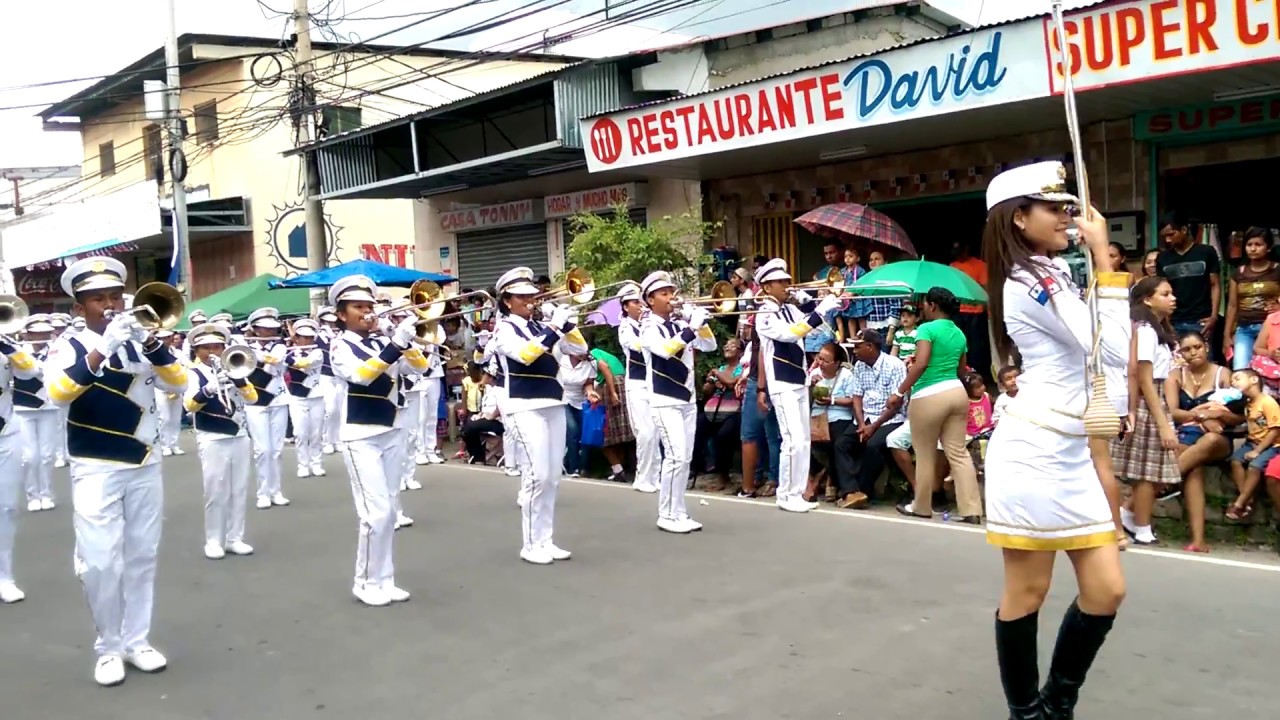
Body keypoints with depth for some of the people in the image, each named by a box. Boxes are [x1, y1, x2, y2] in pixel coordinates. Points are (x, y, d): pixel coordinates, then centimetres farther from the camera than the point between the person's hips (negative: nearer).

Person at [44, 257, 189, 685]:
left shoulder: (140, 341, 6)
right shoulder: (69, 347, -4)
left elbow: (178, 383, -7)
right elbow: (57, 393, -23)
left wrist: (149, 342, -22)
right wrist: (101, 350, -34)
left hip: (145, 467, 4)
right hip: (96, 471, -4)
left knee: (141, 558, 9)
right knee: (100, 564, -5)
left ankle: (136, 641, 21)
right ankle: (108, 648, 12)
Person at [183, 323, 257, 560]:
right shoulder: (194, 373, -3)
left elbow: (252, 397, 3)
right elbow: (189, 404, -20)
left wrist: (238, 377, -13)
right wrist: (209, 389, -37)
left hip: (239, 438, 5)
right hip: (212, 441, -5)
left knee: (239, 491, 8)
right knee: (216, 493, -2)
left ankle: (235, 538, 15)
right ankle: (214, 541, 6)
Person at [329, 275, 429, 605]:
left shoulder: (385, 342, 9)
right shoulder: (340, 347, -8)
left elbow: (420, 366, 1)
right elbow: (360, 375, -27)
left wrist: (405, 341, -15)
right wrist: (395, 344, -33)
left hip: (391, 433, 6)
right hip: (360, 438, -6)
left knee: (389, 512, 10)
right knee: (376, 513, -10)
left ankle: (384, 579, 19)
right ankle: (366, 582, 5)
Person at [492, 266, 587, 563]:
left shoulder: (541, 326, 15)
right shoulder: (504, 329, -3)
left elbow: (579, 348, 12)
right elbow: (525, 354, -23)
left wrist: (565, 322, -3)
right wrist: (553, 327, -24)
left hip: (553, 405, 7)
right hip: (525, 408, -7)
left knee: (552, 477, 8)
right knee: (537, 476, -9)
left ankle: (546, 540, 17)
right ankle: (531, 545, 0)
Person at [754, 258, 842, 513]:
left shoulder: (791, 310, 9)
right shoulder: (765, 316, -12)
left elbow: (816, 326, 12)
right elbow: (790, 334, -27)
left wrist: (808, 303, -3)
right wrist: (820, 311, -30)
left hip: (800, 382, 8)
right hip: (782, 385, -8)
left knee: (804, 440, 10)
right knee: (794, 440, -11)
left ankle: (798, 493, 17)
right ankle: (786, 495, 0)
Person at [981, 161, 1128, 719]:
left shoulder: (1049, 276, 19)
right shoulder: (1030, 283, -12)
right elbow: (1111, 348, -14)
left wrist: (1097, 259, 18)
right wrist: (1102, 255, -11)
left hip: (1070, 453, 10)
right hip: (1034, 451, -10)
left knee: (1106, 590, 8)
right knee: (1027, 593, 3)